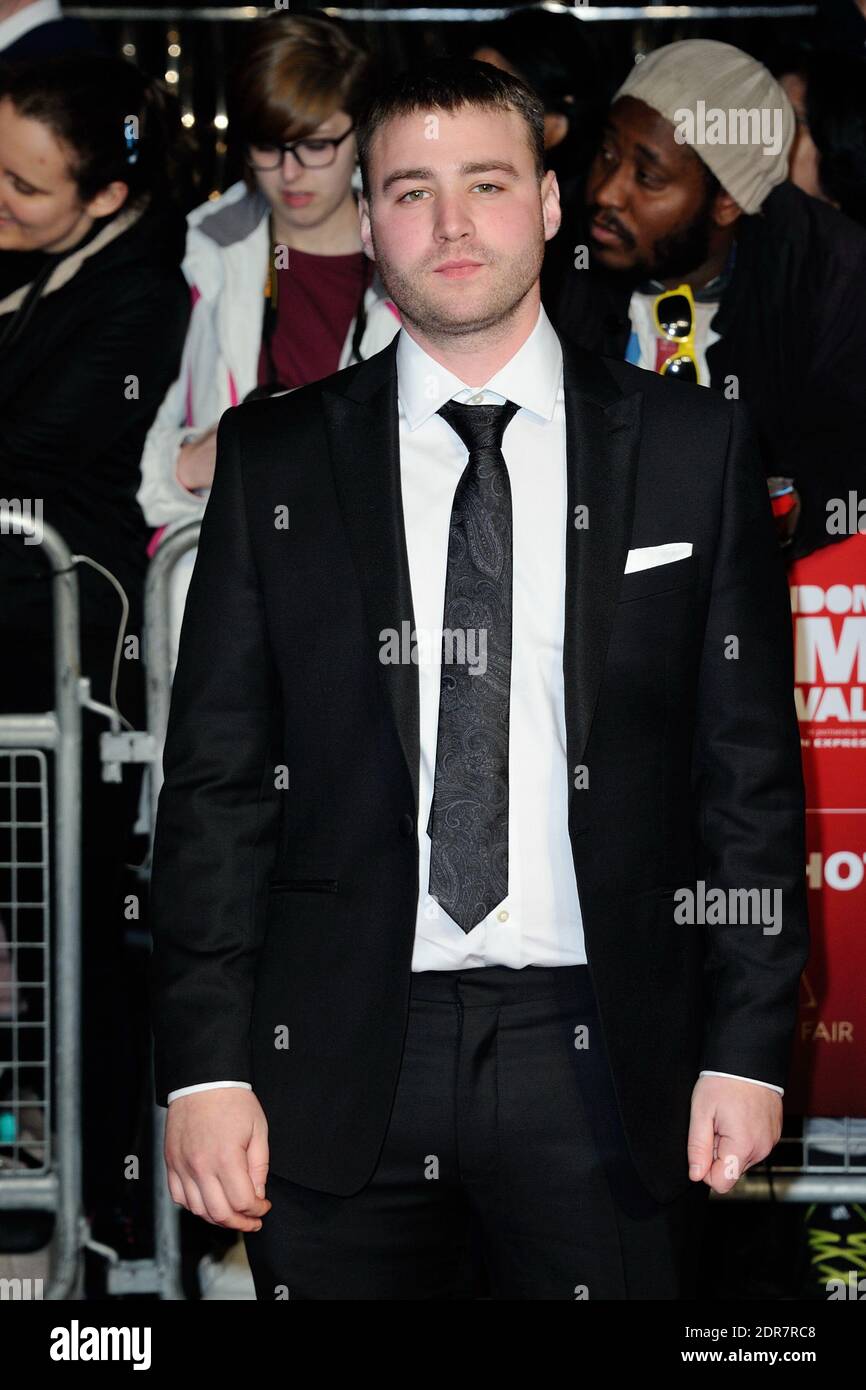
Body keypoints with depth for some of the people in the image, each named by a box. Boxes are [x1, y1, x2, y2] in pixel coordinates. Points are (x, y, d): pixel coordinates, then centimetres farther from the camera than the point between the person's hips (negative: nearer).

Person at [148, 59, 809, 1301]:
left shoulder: (692, 447, 5)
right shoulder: (273, 460, 6)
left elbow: (751, 767, 5)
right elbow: (215, 779, 4)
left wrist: (749, 1047, -2)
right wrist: (205, 1066, -3)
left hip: (602, 1064, 0)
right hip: (341, 1068, 1)